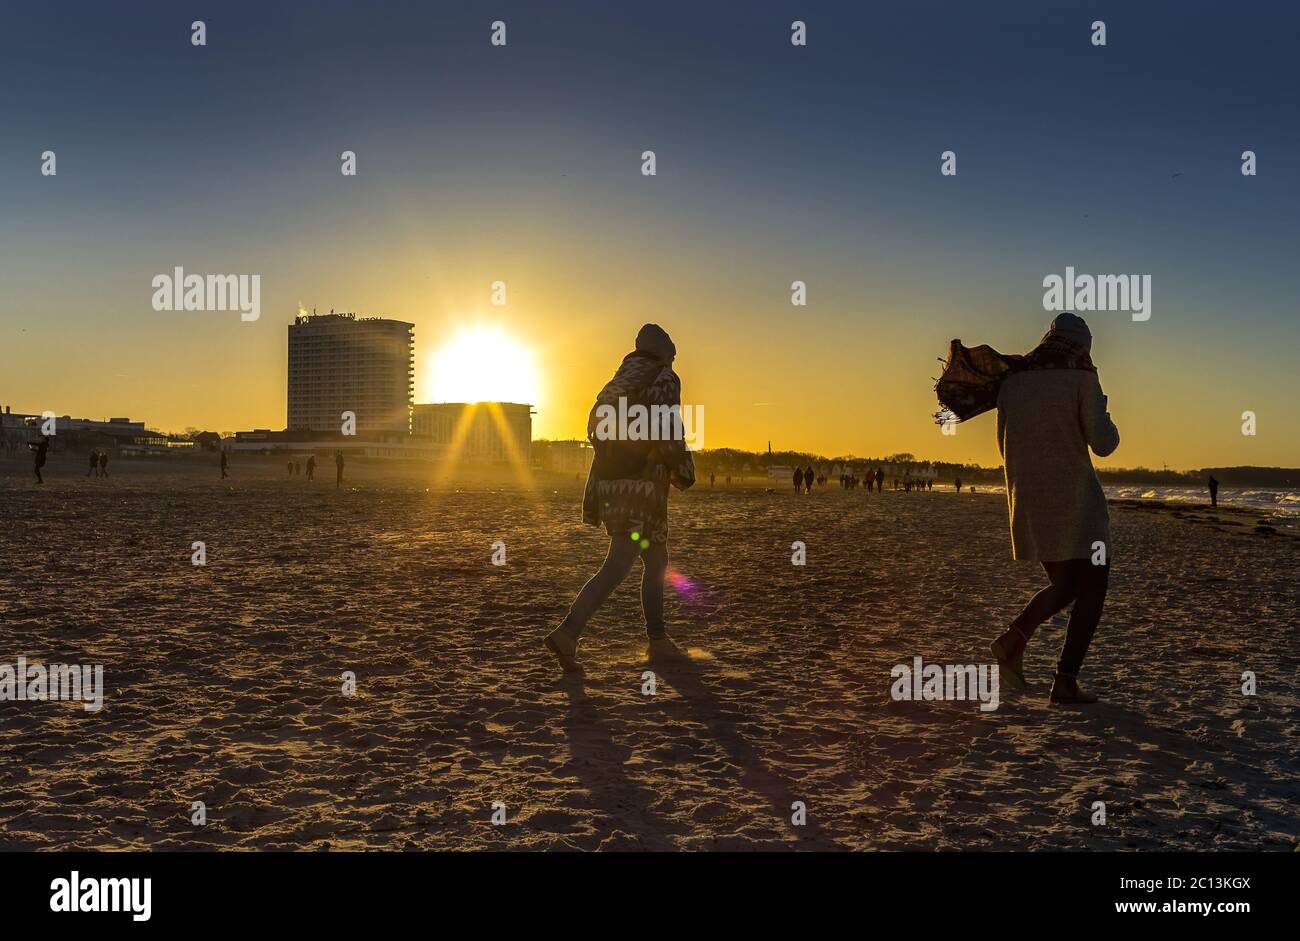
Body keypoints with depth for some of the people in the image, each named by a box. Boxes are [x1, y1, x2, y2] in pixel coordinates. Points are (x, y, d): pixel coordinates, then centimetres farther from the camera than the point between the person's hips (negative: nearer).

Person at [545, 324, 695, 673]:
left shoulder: (617, 383, 18)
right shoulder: (664, 380, -4)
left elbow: (595, 428, 19)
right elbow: (668, 432, -15)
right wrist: (685, 473, -1)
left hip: (609, 483, 8)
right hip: (641, 486, -8)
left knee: (656, 562, 18)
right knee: (617, 568, -11)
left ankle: (658, 641, 19)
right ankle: (567, 634, -22)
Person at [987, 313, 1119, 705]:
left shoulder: (1011, 381, 9)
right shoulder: (1082, 378, -7)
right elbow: (1102, 444, -9)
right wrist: (1104, 420, 12)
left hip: (1028, 500, 6)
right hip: (1074, 499, -6)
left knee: (1065, 586, 20)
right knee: (1092, 590, 7)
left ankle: (1014, 640, -3)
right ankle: (1065, 682, 0)